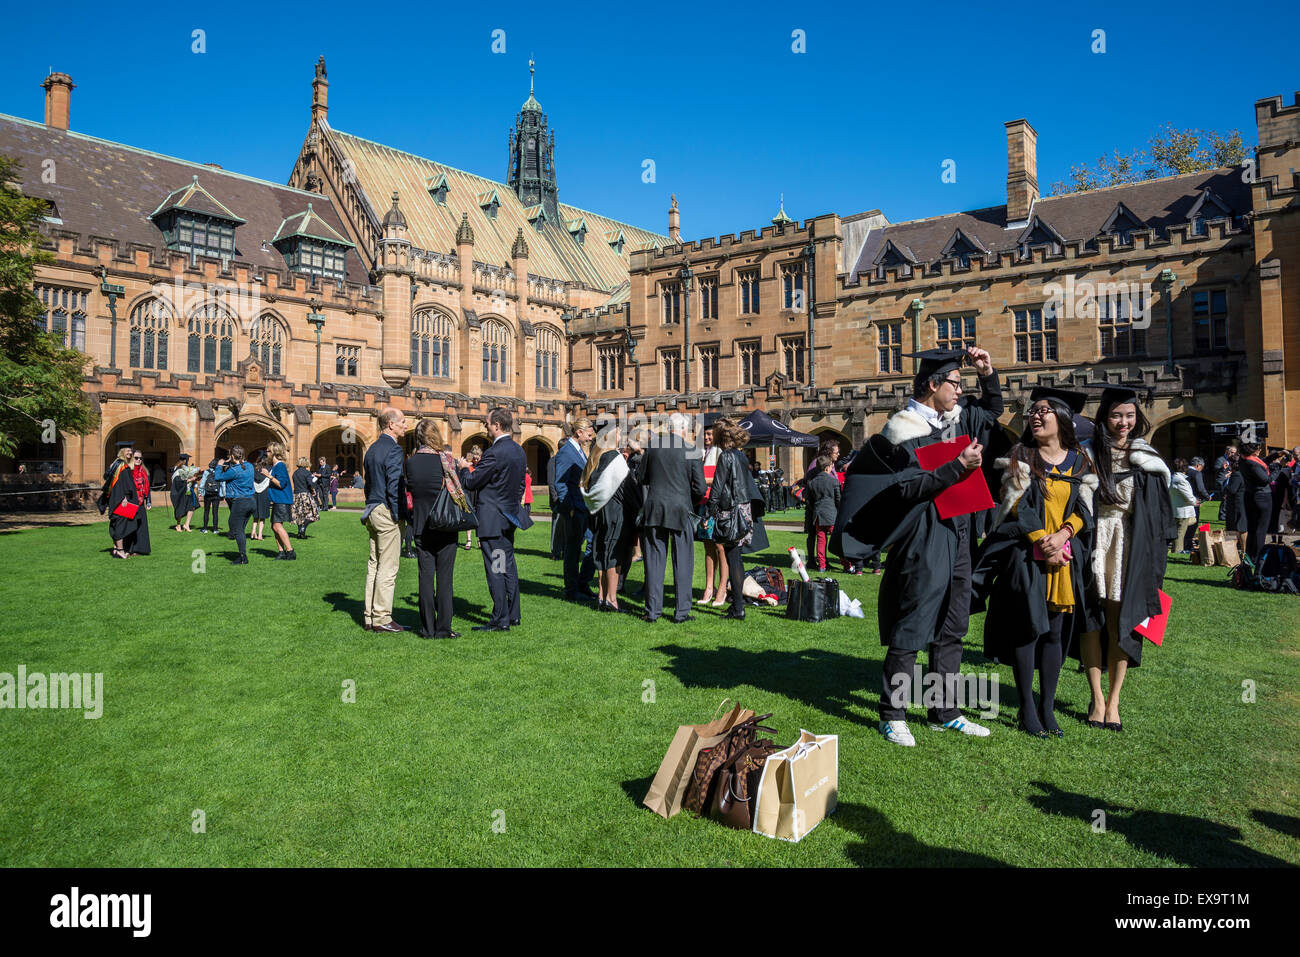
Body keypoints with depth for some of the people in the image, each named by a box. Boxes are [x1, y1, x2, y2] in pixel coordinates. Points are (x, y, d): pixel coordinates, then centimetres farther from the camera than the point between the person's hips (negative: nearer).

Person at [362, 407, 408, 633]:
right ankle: (382, 619, -1)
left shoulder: (372, 449, 15)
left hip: (372, 511, 9)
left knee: (374, 565, 12)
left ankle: (370, 618, 16)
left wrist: (370, 508, 19)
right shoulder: (394, 449, -13)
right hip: (387, 512, -9)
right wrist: (398, 517, -13)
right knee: (388, 568, -4)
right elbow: (394, 486, -18)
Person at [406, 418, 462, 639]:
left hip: (421, 527, 3)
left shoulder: (410, 462, -1)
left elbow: (409, 490, 6)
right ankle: (443, 627, 5)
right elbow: (458, 491, -9)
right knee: (444, 577, 2)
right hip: (445, 526, -3)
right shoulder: (445, 459, -11)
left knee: (425, 576, 8)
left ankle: (427, 628, 11)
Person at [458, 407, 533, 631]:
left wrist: (464, 468, 5)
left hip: (492, 519, -9)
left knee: (496, 569, -4)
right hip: (510, 516, 9)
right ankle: (513, 615, 22)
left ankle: (500, 620, 0)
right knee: (509, 566, 15)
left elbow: (470, 483, -14)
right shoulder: (519, 451, 8)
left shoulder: (495, 453, -20)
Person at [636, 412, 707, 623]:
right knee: (682, 561, 7)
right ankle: (682, 612, 9)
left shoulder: (652, 447, 1)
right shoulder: (692, 453, -6)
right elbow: (700, 488, -6)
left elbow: (640, 478, 8)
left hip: (654, 509, 3)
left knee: (654, 560, 9)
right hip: (680, 510, -2)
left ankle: (653, 610, 11)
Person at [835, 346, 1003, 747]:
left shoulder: (953, 417, 10)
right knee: (910, 631, -2)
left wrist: (987, 373, 12)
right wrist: (958, 466, -24)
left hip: (956, 537, 8)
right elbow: (907, 489, -21)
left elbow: (991, 411, 29)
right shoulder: (904, 431, -13)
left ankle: (945, 713, 25)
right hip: (923, 541, -8)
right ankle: (893, 717, 10)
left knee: (950, 630, 13)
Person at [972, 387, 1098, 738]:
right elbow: (1018, 506, -6)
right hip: (1025, 556, -3)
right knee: (1027, 628, -4)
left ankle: (1047, 708, 13)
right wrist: (1042, 543, -14)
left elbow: (1083, 509, 5)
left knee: (1054, 632, 5)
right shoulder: (1020, 457, 2)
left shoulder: (1079, 461, 9)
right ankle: (1027, 709, 4)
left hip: (1066, 558, 3)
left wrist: (1063, 535, -12)